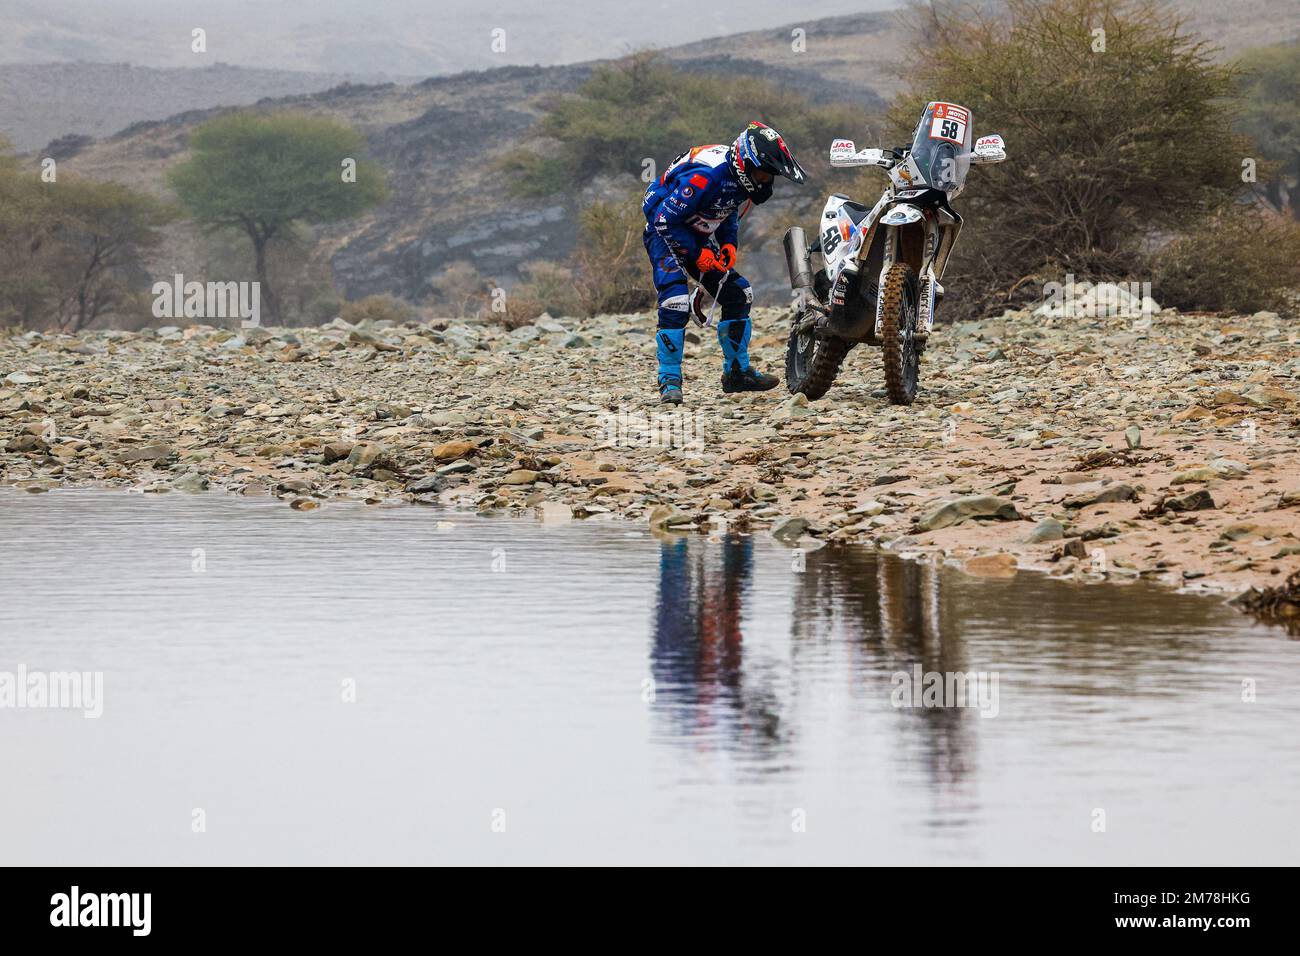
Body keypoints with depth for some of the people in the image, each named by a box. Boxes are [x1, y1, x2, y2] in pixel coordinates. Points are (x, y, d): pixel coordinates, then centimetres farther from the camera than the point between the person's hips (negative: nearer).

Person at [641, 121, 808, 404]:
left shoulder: (744, 179, -6)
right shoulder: (705, 176, -33)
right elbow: (665, 221, -27)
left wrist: (729, 244, -4)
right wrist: (697, 255, -21)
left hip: (699, 236, 9)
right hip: (664, 231, -9)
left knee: (738, 294, 5)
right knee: (675, 302, -25)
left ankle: (737, 371, 16)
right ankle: (669, 380, -19)